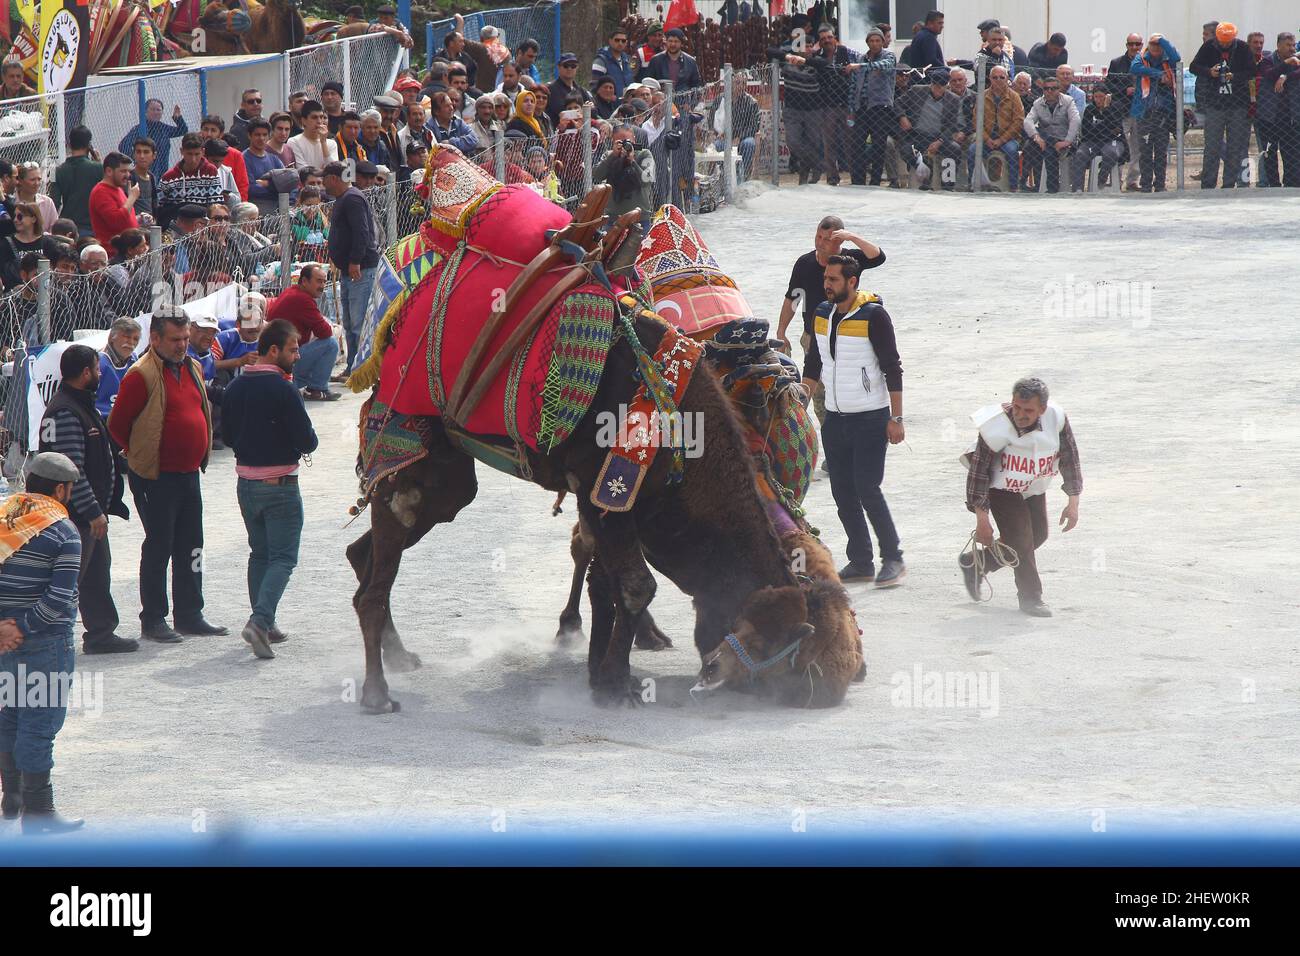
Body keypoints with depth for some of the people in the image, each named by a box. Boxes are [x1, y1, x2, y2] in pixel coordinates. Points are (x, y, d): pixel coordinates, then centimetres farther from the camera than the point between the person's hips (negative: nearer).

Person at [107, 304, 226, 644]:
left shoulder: (191, 368, 9)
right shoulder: (141, 375, -15)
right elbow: (117, 424, -12)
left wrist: (200, 455, 16)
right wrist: (142, 456, 0)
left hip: (189, 473, 8)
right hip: (156, 479, -8)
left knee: (191, 548, 12)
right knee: (159, 547, -1)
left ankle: (190, 615, 21)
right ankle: (153, 619, 7)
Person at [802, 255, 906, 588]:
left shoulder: (873, 316, -12)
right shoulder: (822, 314, 8)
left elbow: (892, 369, -11)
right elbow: (814, 365, 18)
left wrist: (896, 418, -14)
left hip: (870, 419, -7)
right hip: (835, 419, 7)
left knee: (867, 489, -11)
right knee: (843, 494, 6)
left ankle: (893, 560, -1)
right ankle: (860, 562, 14)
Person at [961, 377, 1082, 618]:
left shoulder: (1056, 418, -24)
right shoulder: (996, 428, -33)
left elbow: (1069, 459, -11)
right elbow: (979, 472, -24)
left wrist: (1073, 502, -13)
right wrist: (982, 519, -24)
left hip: (1034, 489, 5)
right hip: (1002, 487, -5)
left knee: (1038, 535, 13)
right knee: (1021, 537, -15)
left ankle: (974, 563, 28)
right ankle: (1030, 598, 0)